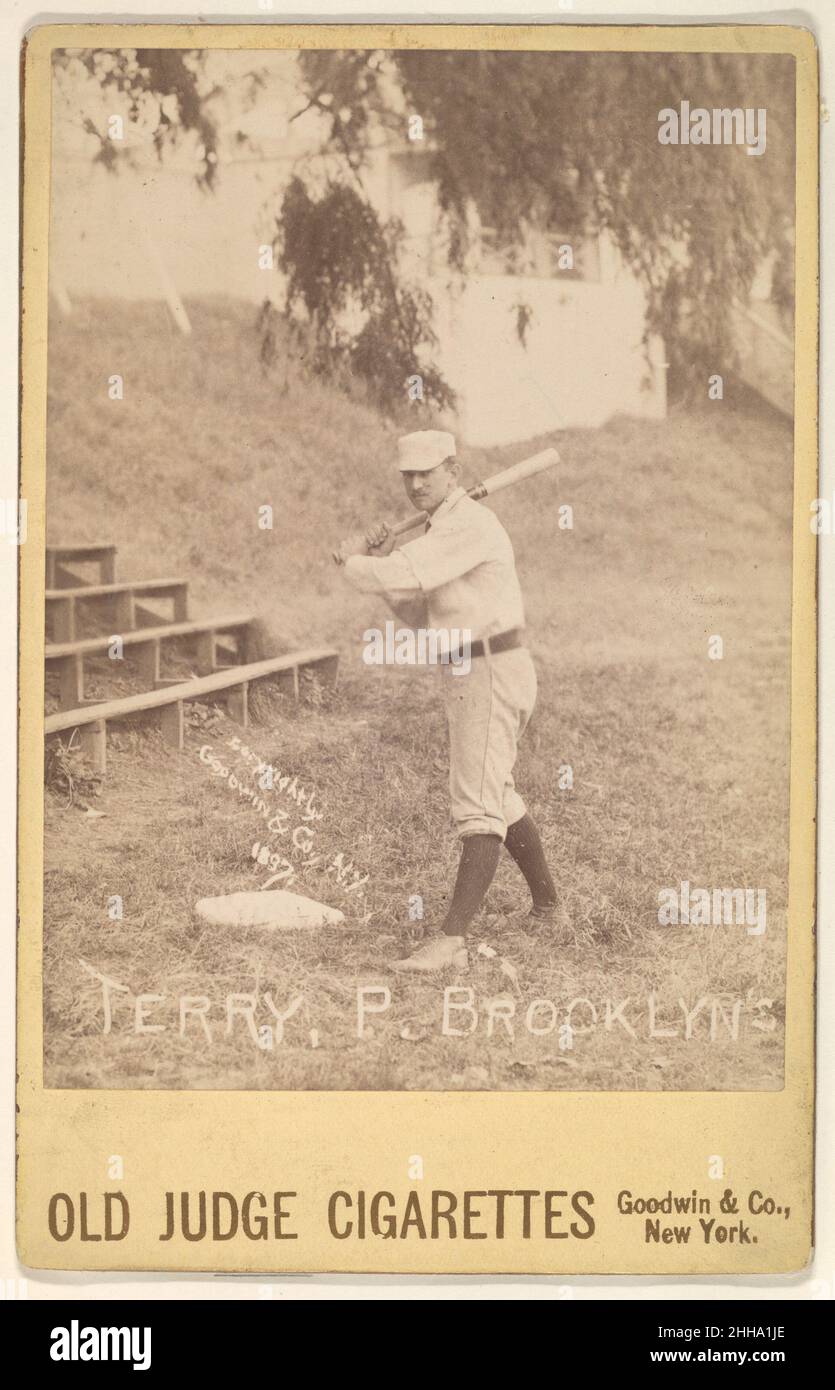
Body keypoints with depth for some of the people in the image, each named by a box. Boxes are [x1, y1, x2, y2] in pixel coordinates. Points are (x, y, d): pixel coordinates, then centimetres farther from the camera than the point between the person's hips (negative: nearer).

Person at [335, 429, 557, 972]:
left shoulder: (469, 524, -16)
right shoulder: (443, 529, 16)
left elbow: (406, 577, -28)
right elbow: (421, 613, 17)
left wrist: (353, 561, -9)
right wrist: (383, 559, 3)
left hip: (491, 675, -11)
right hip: (466, 676, 11)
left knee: (478, 806, -17)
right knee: (498, 794, 24)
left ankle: (452, 940, -25)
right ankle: (545, 899, 40)